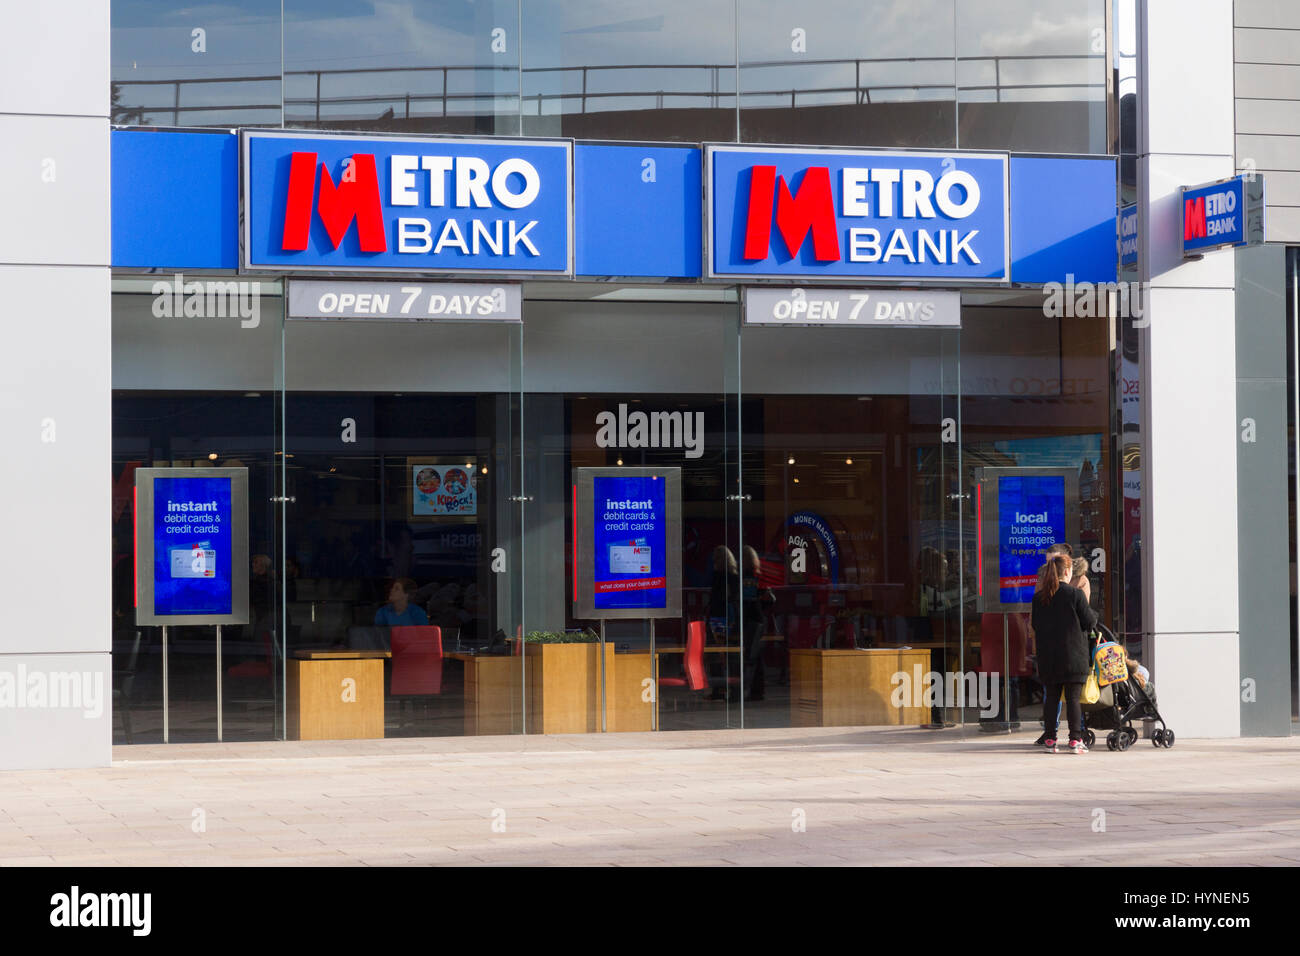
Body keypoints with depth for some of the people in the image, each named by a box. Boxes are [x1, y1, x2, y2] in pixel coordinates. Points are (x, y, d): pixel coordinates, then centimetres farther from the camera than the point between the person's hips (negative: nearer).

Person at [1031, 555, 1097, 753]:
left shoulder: (1039, 597, 3)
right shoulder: (1075, 594, -10)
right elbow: (1089, 623, -5)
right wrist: (1093, 614, 17)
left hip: (1048, 657, 4)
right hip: (1073, 655, -4)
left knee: (1051, 698, 9)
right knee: (1073, 698, 0)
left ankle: (1050, 740, 8)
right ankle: (1075, 740, -3)